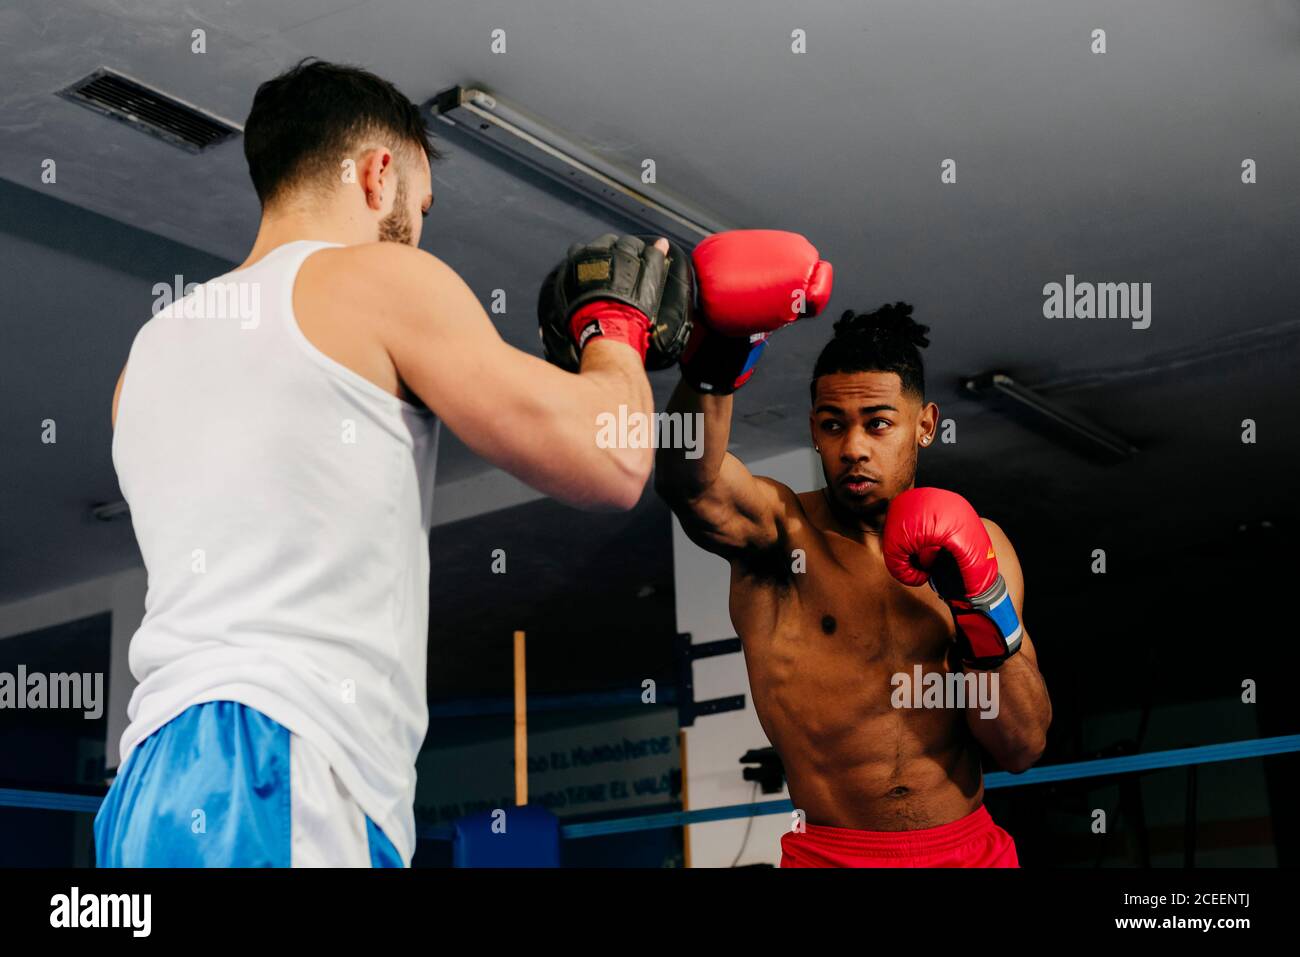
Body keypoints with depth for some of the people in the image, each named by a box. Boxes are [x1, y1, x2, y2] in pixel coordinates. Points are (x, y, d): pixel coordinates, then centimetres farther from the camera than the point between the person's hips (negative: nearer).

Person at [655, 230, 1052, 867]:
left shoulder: (977, 544, 4)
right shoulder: (778, 527, -4)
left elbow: (1021, 748, -1)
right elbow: (691, 484, -27)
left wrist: (981, 598, -13)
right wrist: (718, 355, -42)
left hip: (968, 850, 1)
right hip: (827, 853, -1)